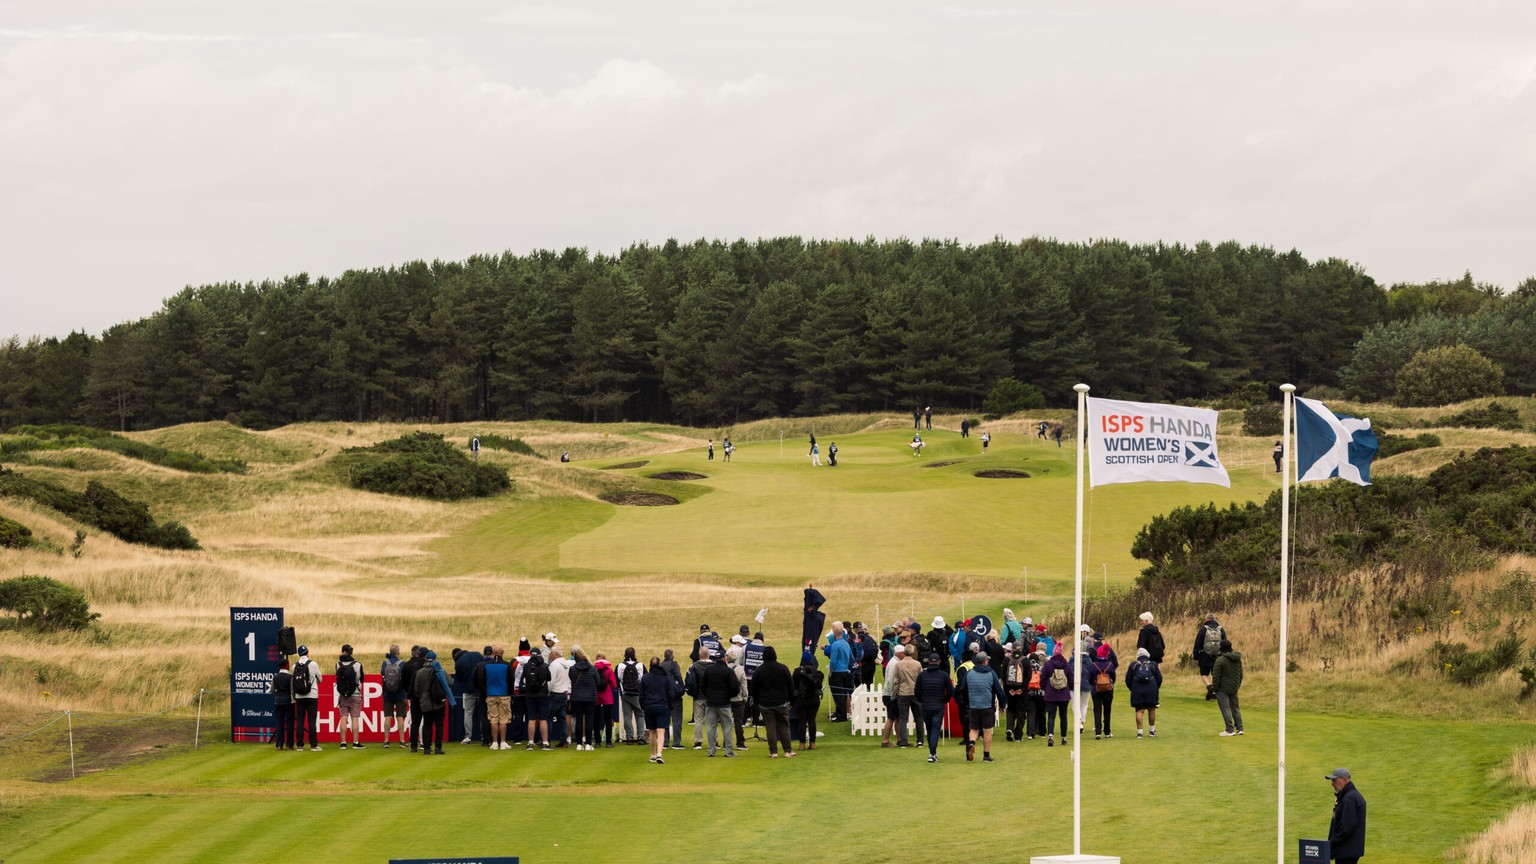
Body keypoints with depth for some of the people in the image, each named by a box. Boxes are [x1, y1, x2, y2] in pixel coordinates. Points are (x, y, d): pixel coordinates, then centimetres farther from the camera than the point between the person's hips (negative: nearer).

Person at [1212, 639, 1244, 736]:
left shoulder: (1220, 660, -19)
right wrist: (1239, 684, 24)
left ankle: (1230, 730, -3)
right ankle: (1239, 729, 16)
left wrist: (1213, 689, -6)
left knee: (1225, 708, -1)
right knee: (1235, 707, 16)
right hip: (1234, 688, 6)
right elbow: (1240, 673, 12)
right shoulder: (1238, 659, 1)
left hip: (1222, 688, -6)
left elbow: (1216, 677, -16)